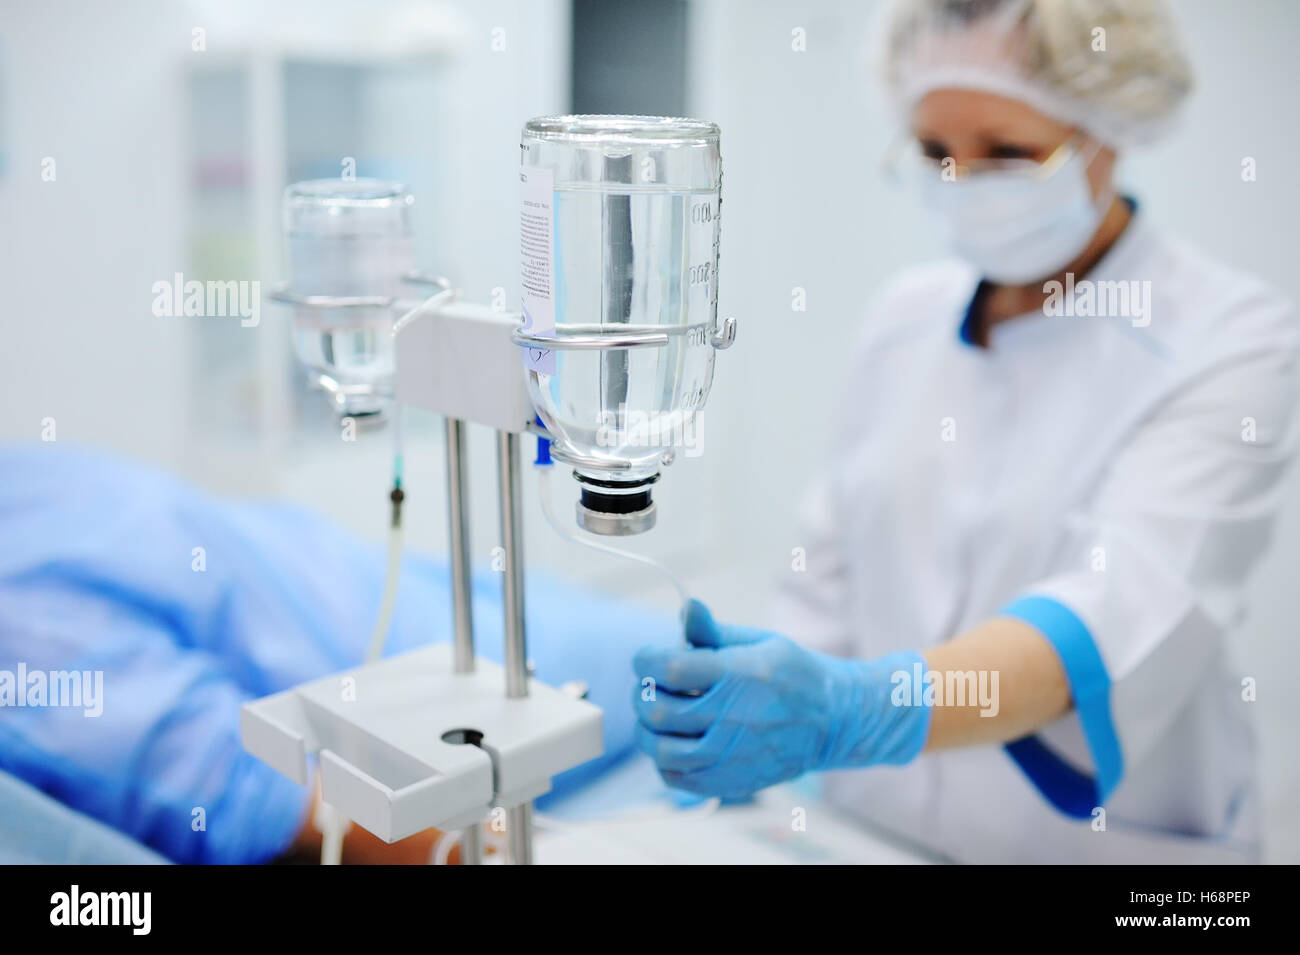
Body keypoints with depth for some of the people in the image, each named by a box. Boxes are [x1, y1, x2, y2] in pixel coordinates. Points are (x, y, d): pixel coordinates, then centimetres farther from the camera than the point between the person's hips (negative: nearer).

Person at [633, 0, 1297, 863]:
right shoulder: (904, 317, 4)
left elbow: (1128, 606, -26)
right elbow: (836, 571, 8)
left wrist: (845, 711, -39)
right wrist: (725, 717, -3)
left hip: (1095, 841, -4)